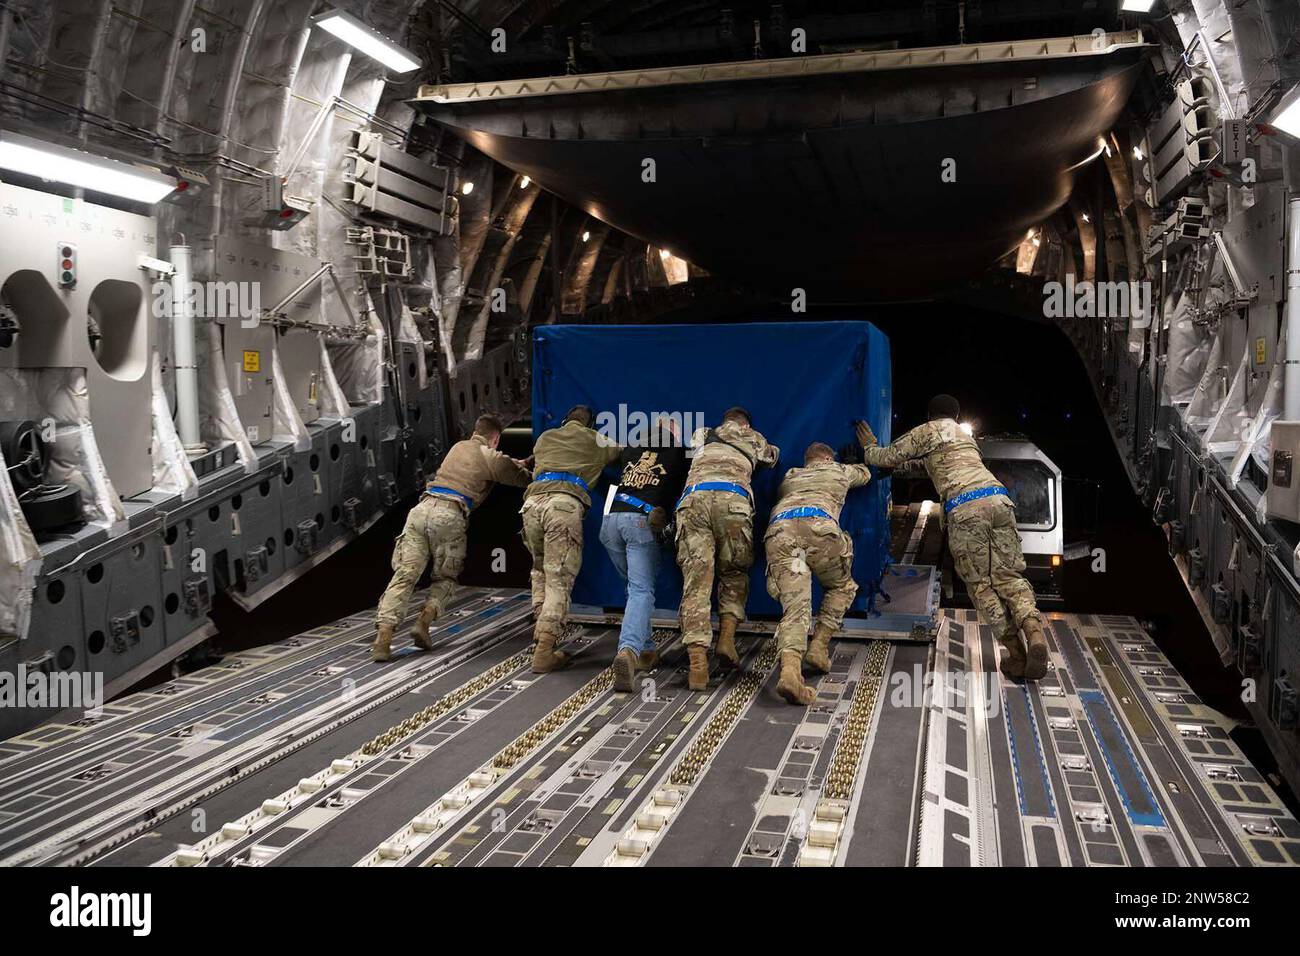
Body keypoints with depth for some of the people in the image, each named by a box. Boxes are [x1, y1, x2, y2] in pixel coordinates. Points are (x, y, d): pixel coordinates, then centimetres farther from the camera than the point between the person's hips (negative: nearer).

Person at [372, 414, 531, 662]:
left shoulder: (458, 447, 29)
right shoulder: (492, 458, 11)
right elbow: (521, 479, 21)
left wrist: (516, 463, 55)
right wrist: (524, 469, 44)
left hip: (421, 509, 4)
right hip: (449, 517, -4)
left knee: (404, 575, -4)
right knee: (445, 579, 14)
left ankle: (383, 638, -17)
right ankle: (424, 621, -11)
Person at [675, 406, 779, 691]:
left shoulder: (702, 435, 36)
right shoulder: (753, 439, 33)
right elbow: (773, 455, 55)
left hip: (693, 499, 1)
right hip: (733, 499, -1)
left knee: (696, 581, -5)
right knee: (734, 572, 19)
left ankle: (698, 664, -15)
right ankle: (727, 637, 0)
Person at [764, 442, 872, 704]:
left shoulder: (789, 477, 40)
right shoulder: (839, 470, 37)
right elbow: (865, 473, 58)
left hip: (779, 529, 2)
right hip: (819, 526, -2)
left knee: (795, 606, -7)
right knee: (842, 587, 24)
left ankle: (790, 669, -32)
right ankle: (819, 647, 8)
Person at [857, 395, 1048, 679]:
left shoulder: (927, 431, 18)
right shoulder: (965, 436, 36)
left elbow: (888, 458, 19)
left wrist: (870, 447, 42)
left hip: (964, 507, -5)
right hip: (998, 498, 5)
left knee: (980, 583, 2)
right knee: (1009, 574, 5)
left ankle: (1015, 654, -6)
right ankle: (1034, 631, -22)